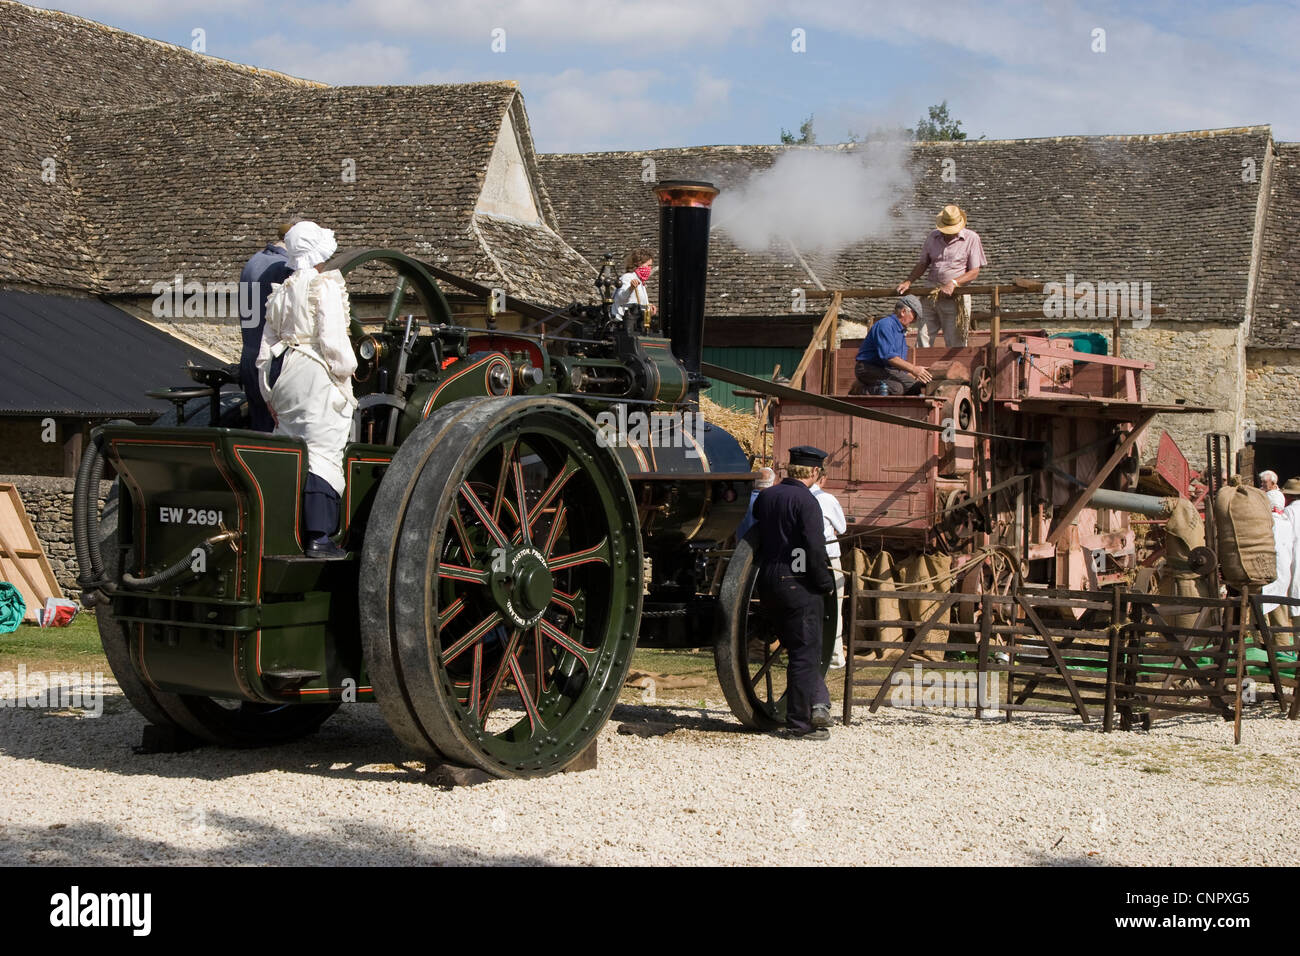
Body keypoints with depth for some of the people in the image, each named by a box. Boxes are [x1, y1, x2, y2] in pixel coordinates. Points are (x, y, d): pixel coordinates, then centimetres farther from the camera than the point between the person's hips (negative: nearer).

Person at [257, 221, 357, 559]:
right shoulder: (325, 286, -8)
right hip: (316, 373, -8)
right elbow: (333, 338, -15)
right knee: (322, 453, -8)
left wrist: (270, 395, 22)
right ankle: (319, 538, -13)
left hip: (283, 372, 8)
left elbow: (268, 342, 17)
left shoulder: (281, 291, 15)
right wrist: (346, 369, -1)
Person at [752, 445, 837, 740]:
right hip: (798, 583, -7)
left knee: (798, 649, 17)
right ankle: (799, 724, 2)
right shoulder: (805, 500, -13)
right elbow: (814, 547, -19)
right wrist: (826, 582, -8)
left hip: (768, 583, 7)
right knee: (805, 652, 0)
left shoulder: (765, 496, 10)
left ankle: (817, 701, 7)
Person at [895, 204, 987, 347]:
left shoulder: (971, 238, -2)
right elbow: (923, 264, 20)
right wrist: (908, 281, 5)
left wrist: (953, 283, -17)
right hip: (931, 295, 4)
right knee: (922, 336, 1)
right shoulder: (933, 236, 11)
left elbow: (974, 272, -5)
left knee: (954, 343, -4)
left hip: (955, 297, -4)